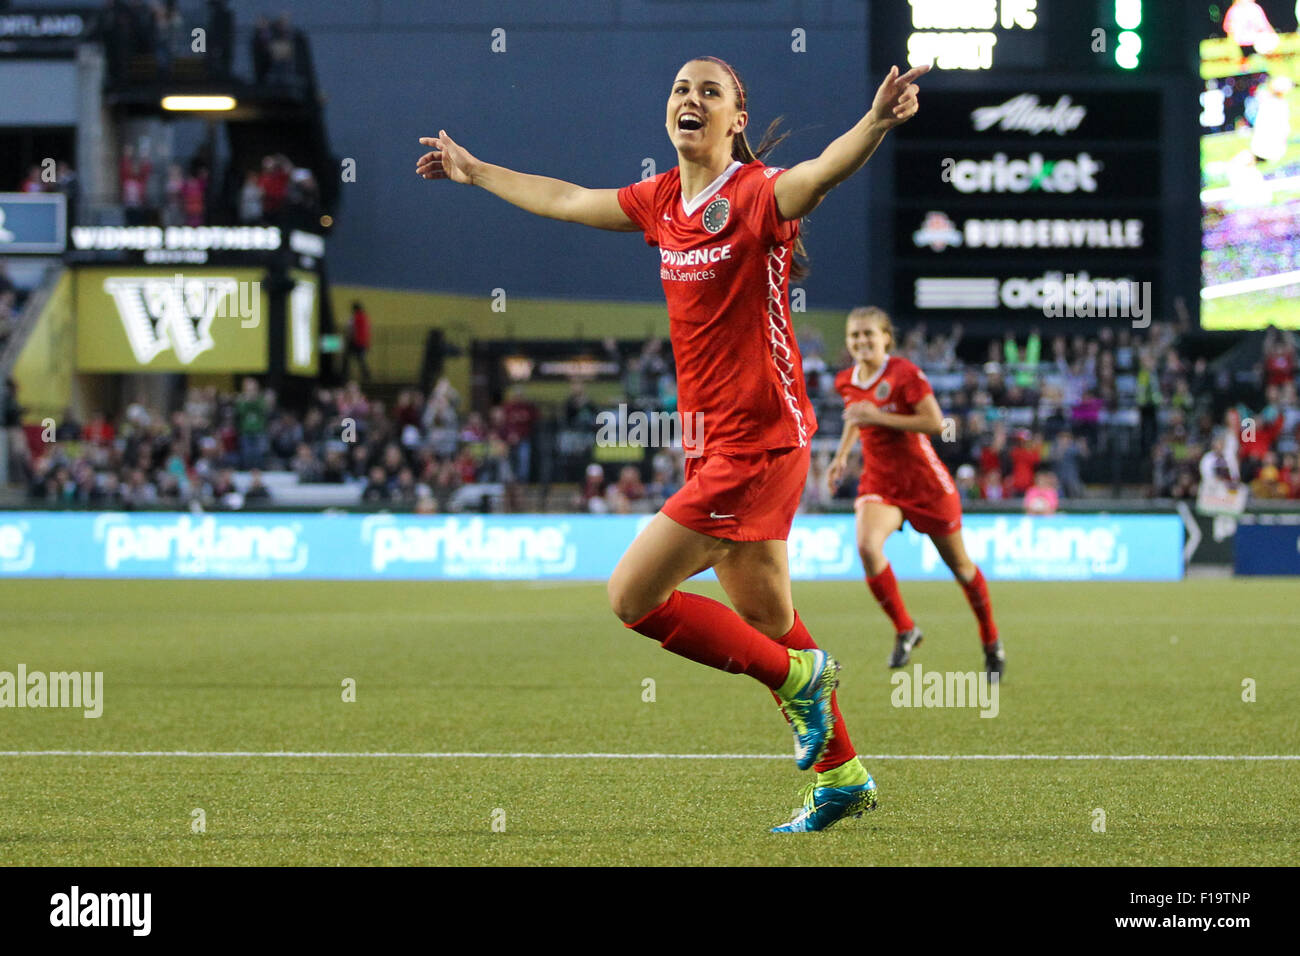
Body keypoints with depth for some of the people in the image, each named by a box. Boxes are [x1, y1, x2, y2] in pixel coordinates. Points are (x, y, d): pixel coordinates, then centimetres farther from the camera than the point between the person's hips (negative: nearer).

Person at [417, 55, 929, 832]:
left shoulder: (756, 195, -14)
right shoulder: (662, 202, 8)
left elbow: (822, 171, -36)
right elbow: (564, 199, 25)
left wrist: (878, 122, -56)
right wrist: (474, 172, 37)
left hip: (756, 441, -8)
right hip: (715, 441, 8)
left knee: (633, 596, -9)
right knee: (762, 618, 15)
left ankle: (798, 677, 6)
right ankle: (842, 776, 27)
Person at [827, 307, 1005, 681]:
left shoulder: (904, 373, -17)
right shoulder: (846, 381, 2)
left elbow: (936, 423, -23)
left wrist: (878, 417, -26)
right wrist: (842, 454, 12)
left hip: (924, 481, -4)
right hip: (878, 480, 4)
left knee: (958, 563, 10)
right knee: (867, 545, -26)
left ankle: (991, 642, 31)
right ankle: (905, 630, -10)